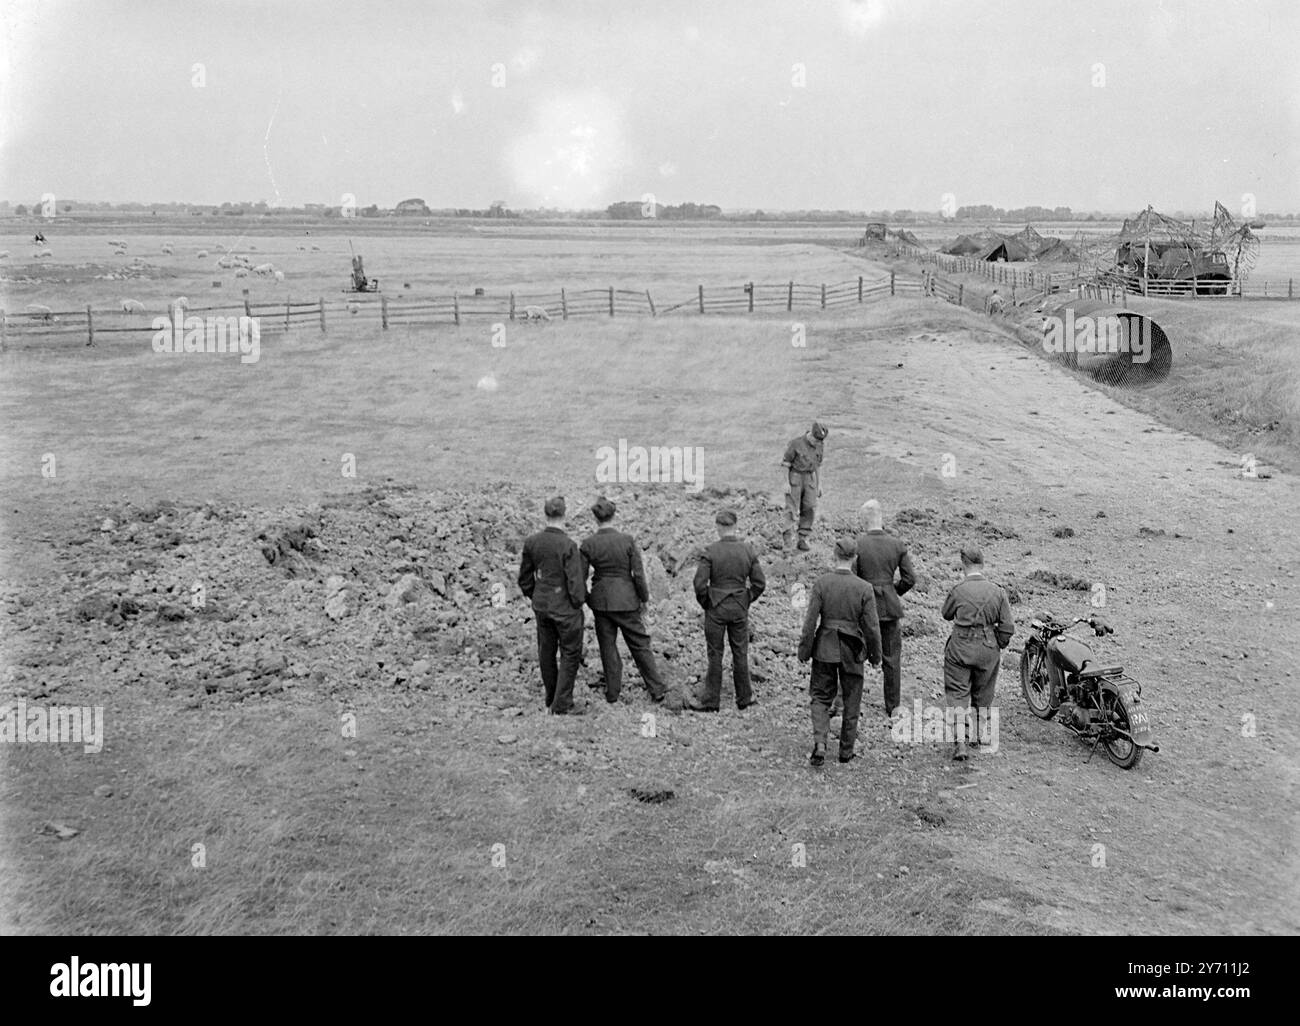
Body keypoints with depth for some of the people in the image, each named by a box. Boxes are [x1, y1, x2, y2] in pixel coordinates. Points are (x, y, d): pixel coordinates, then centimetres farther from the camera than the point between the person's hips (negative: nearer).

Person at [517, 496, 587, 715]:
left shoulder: (531, 542, -4)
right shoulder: (568, 546, -20)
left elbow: (525, 579, 6)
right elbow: (575, 584, -17)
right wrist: (579, 602, -1)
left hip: (541, 605, 5)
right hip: (565, 607, -5)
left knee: (546, 652, 17)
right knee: (570, 654, 8)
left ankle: (551, 700, 31)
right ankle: (562, 704, 8)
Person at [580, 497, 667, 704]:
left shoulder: (588, 544, -9)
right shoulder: (628, 540, -10)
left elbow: (581, 577, -7)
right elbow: (638, 574, -8)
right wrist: (645, 597, 5)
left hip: (601, 600, 0)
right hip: (626, 598, 0)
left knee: (607, 646, 11)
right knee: (639, 644, 9)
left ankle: (612, 693, 17)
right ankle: (657, 689, 10)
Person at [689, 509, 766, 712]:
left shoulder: (710, 552, -15)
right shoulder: (748, 551, -4)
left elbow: (700, 583, -16)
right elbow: (760, 583, -2)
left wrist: (705, 604, 0)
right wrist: (747, 601, 11)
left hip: (716, 608, -3)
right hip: (740, 608, 3)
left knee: (715, 654, 7)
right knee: (740, 653, 15)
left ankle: (711, 701, 15)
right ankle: (744, 698, 26)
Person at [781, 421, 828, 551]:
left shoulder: (821, 445, -2)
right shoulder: (795, 443, -17)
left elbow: (818, 464, 9)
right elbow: (786, 463, -10)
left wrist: (819, 485, 8)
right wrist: (786, 483, -13)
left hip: (810, 479, 4)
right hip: (794, 477, -4)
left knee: (809, 510, -1)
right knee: (792, 509, -8)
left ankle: (803, 540, 5)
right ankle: (786, 537, 1)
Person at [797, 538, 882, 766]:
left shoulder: (822, 583, -10)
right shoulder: (864, 588, -10)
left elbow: (811, 620, -8)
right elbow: (871, 626, -6)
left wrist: (804, 649, 2)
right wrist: (875, 653, 9)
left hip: (825, 649, 0)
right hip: (852, 652, 0)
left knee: (821, 698, 12)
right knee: (851, 701, 15)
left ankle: (820, 743, -9)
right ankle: (846, 751, 23)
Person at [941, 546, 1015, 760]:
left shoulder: (958, 589, -13)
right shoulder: (997, 591, -5)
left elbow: (946, 614, 4)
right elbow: (1008, 626, -2)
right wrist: (998, 646, 12)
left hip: (960, 648, -3)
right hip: (988, 649, 3)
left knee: (957, 693, 1)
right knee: (982, 694, 22)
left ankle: (960, 742, -11)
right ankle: (981, 734, 38)